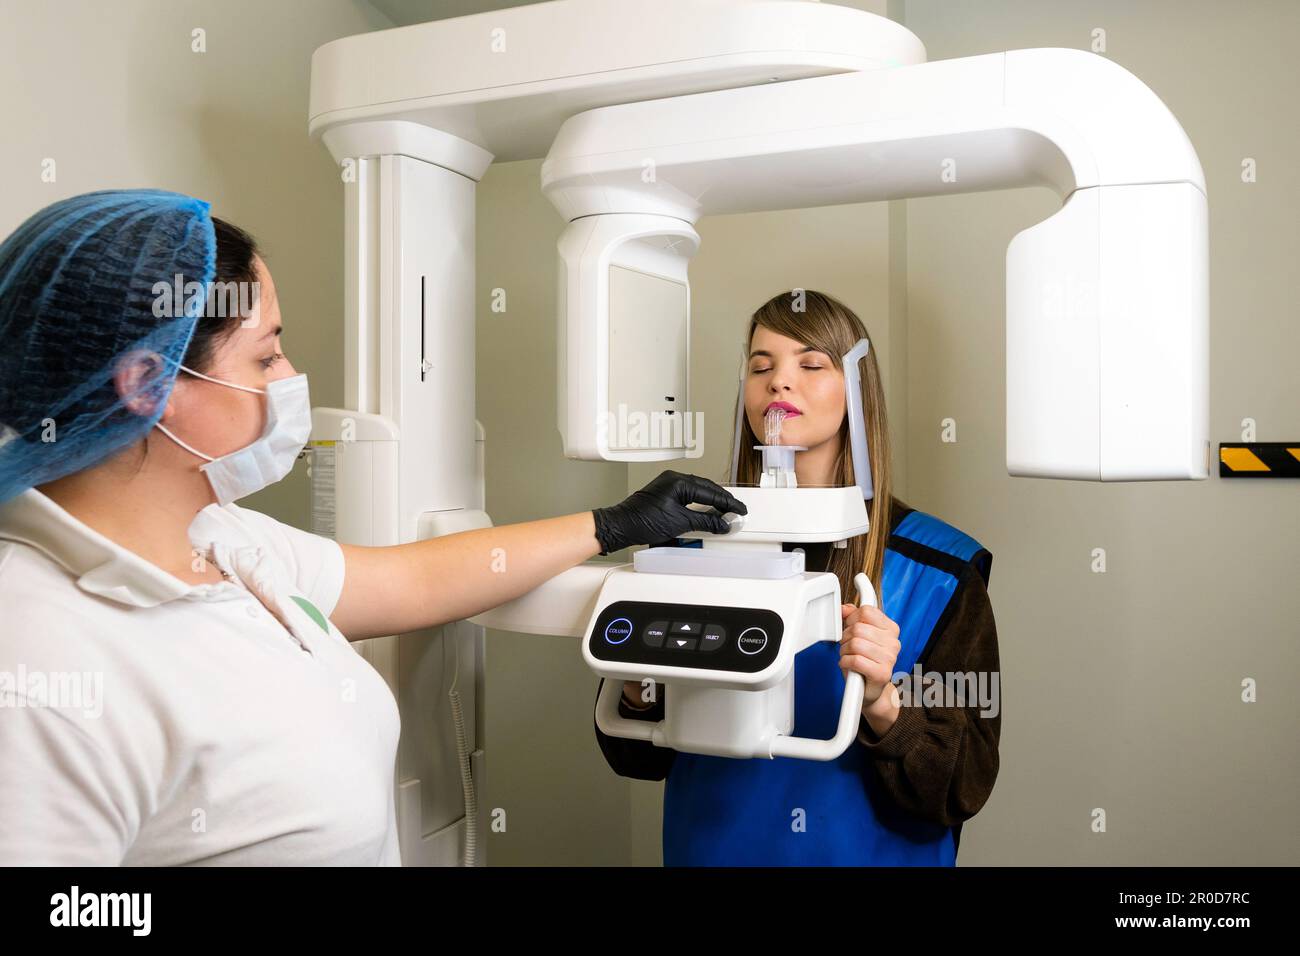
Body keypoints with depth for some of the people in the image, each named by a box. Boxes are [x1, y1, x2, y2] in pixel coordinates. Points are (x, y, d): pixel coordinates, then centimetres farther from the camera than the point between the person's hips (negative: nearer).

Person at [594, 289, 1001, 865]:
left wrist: (881, 701, -32)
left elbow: (963, 788, -14)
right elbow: (639, 758, -1)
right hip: (710, 847, 2)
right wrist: (638, 688, -21)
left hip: (869, 850, -2)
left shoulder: (937, 570, -14)